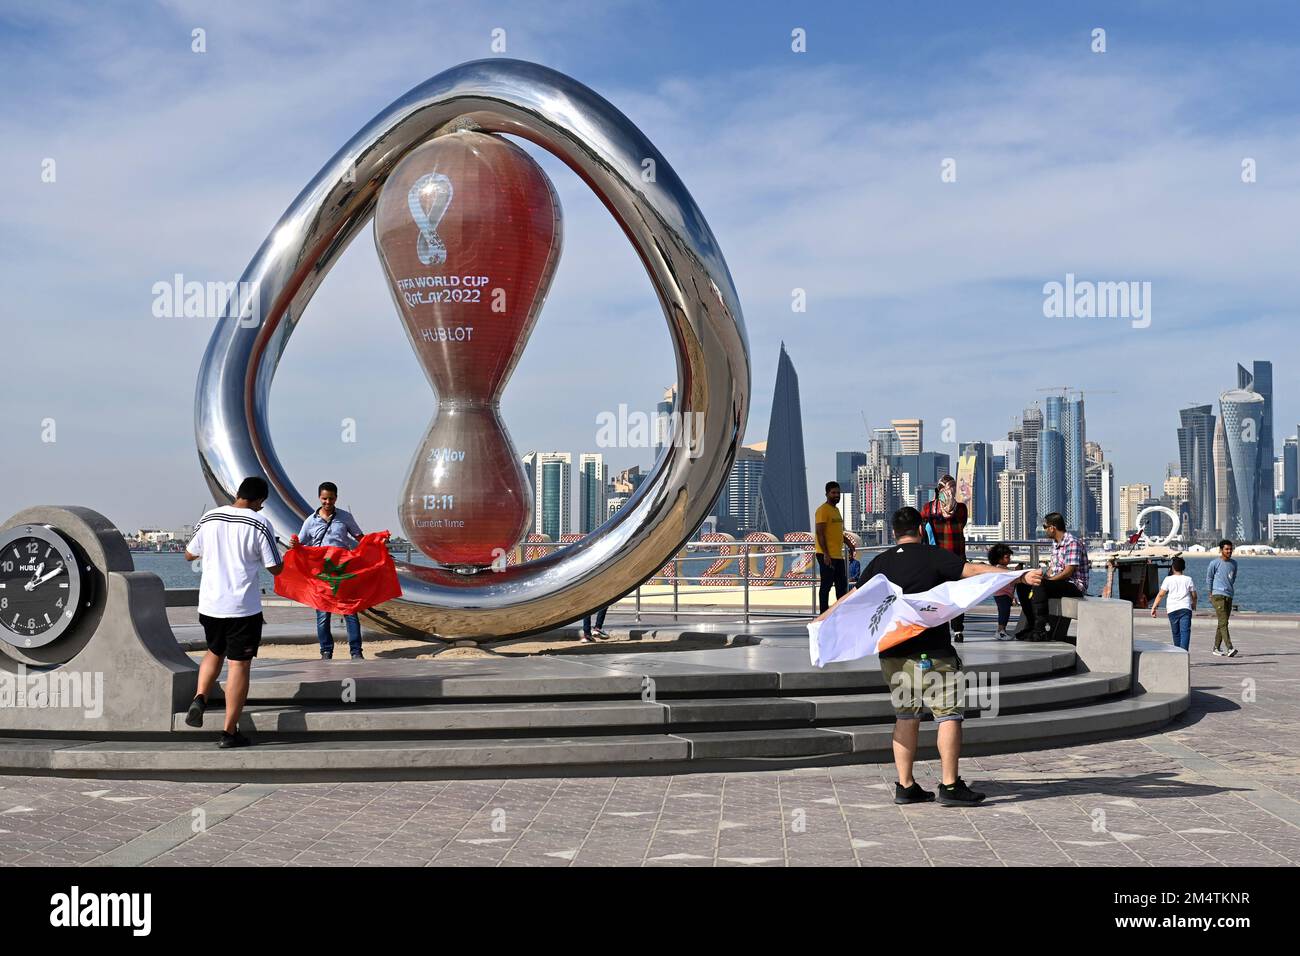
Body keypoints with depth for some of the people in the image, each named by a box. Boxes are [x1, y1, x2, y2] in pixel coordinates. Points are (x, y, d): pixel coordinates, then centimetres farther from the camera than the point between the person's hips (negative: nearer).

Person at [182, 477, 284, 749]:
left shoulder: (209, 518, 3)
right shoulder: (260, 525, -10)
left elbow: (189, 555, 15)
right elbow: (275, 568, -7)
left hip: (210, 604, 4)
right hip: (243, 607, -4)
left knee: (214, 652, 26)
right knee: (239, 665, 2)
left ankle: (199, 699, 3)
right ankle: (229, 732, 2)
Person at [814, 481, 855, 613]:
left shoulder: (836, 510, 17)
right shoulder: (823, 510, -11)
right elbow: (820, 533, -17)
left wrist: (848, 543, 17)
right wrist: (825, 554, -22)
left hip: (838, 555, 9)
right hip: (827, 556, -9)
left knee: (842, 584, 13)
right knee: (826, 585, -5)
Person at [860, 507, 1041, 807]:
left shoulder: (879, 562, 10)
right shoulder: (933, 556, -3)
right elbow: (974, 571, -11)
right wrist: (1020, 576, -11)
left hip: (892, 651, 5)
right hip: (930, 650, -5)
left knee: (906, 715, 13)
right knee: (949, 714, 0)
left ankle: (905, 786, 12)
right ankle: (950, 785, -4)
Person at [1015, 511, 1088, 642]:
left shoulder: (1072, 543, -16)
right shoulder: (1055, 543, 15)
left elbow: (1068, 571, -23)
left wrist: (1047, 580, -20)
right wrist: (1044, 578, -1)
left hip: (1074, 586, -10)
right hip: (1059, 583, 10)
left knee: (1040, 586, -33)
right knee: (1022, 586, 0)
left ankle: (1042, 630, -30)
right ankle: (1032, 626, -1)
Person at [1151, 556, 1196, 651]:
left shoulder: (1168, 579, 4)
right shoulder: (1188, 579, 9)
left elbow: (1161, 594, -3)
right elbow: (1194, 595, 13)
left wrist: (1154, 607, -2)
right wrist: (1194, 604, 34)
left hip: (1172, 609, 0)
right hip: (1185, 608, 0)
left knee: (1176, 633, 13)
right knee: (1185, 631, -11)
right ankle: (1184, 651, -28)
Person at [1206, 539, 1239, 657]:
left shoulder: (1234, 564, 12)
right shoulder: (1214, 563, -4)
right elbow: (1208, 578, 5)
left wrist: (1232, 591, 18)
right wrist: (1210, 594, 6)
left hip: (1229, 597, 6)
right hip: (1218, 595, -6)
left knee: (1223, 623, 8)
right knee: (1223, 622, -15)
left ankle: (1216, 648, 14)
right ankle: (1229, 648, -23)